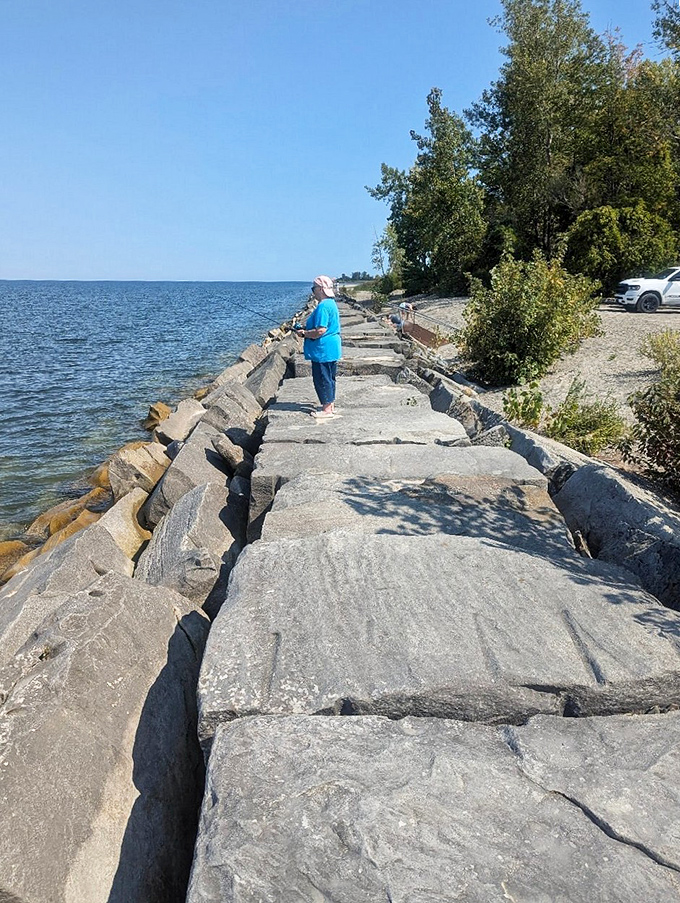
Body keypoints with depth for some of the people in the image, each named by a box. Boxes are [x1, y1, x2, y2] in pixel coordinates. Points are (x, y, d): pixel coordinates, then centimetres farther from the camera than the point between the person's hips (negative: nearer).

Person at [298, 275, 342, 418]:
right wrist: (307, 328, 15)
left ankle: (327, 410, 4)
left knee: (322, 379, -2)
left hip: (323, 350, -11)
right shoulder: (331, 303, 13)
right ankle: (331, 406, 25)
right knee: (329, 378, 17)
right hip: (331, 349, 11)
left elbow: (320, 331, -26)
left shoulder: (323, 306, -20)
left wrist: (304, 333, -10)